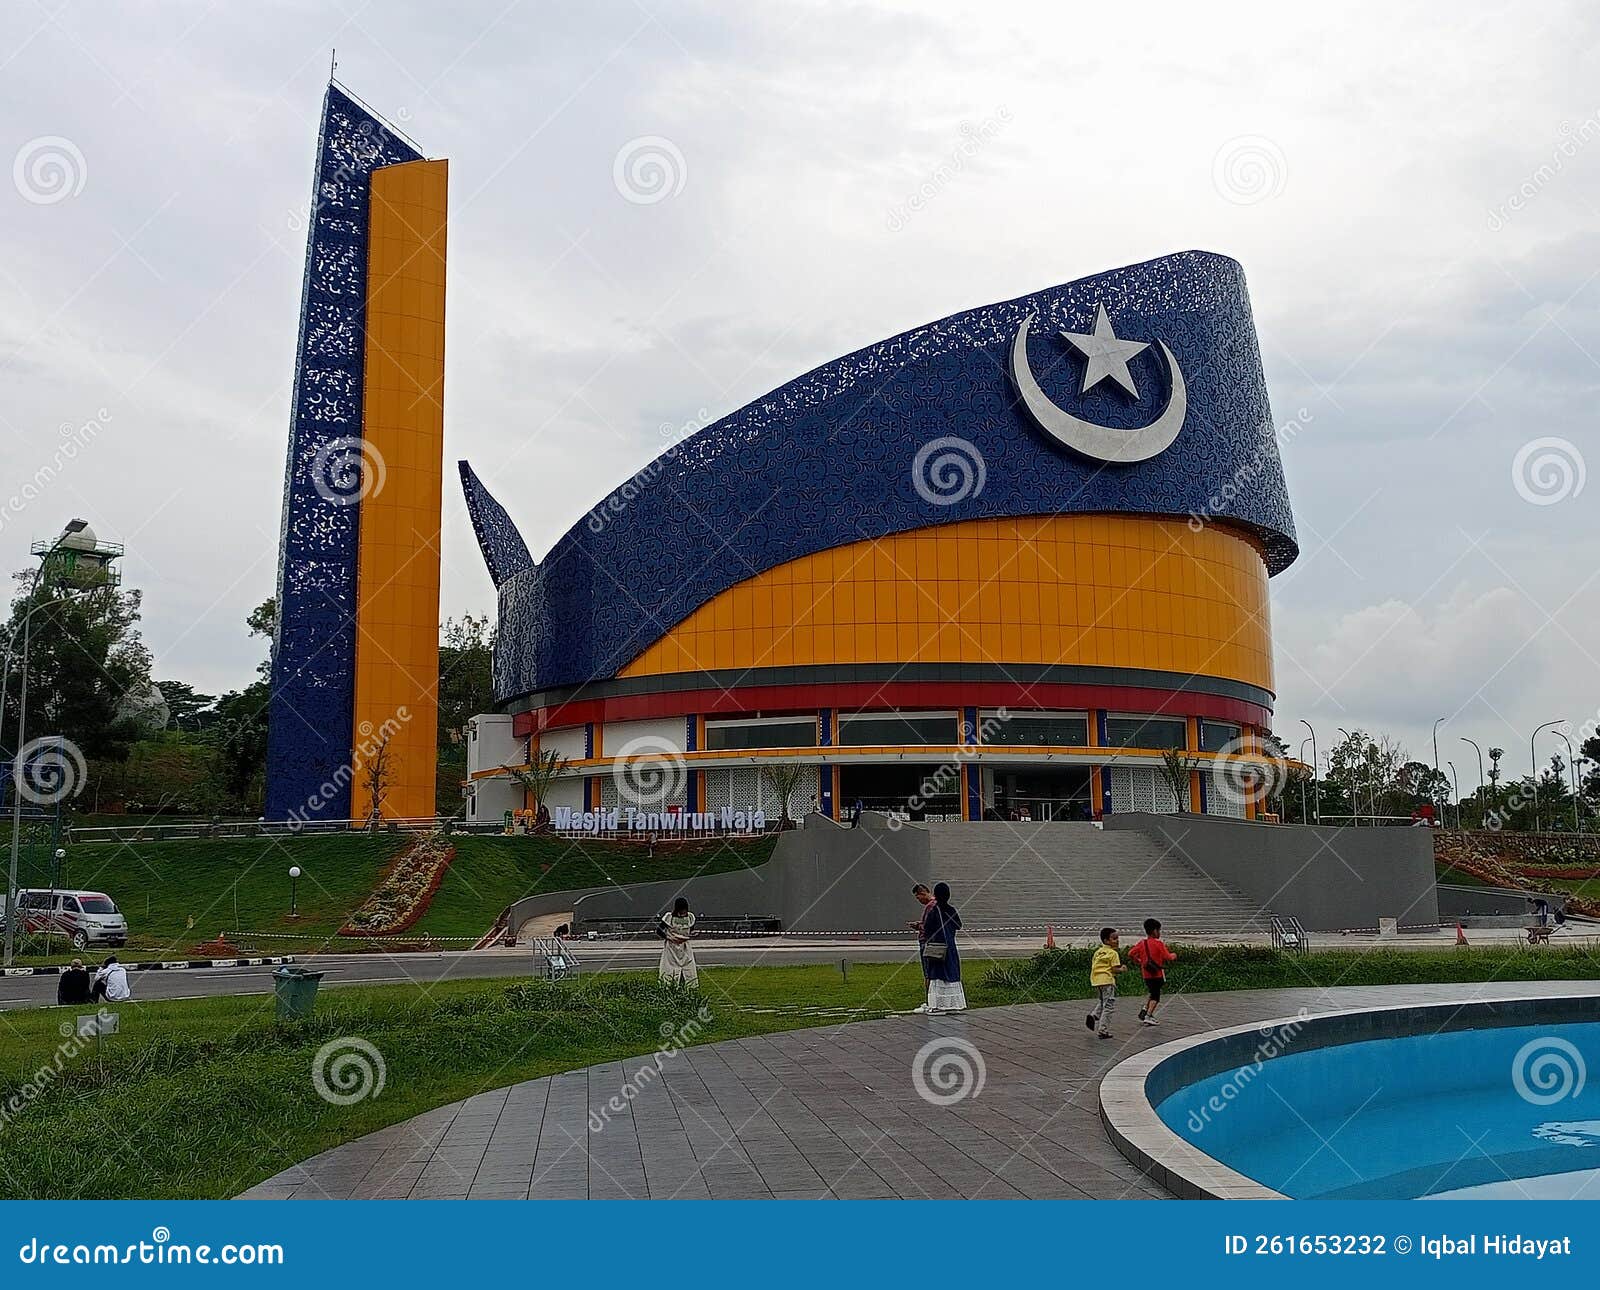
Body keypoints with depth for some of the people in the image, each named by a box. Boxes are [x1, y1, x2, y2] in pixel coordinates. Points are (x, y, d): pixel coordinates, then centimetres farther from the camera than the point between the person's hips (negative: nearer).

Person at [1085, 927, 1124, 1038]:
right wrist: (1122, 969, 6)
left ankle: (1093, 1016, 3)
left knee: (1103, 1002, 27)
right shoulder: (1113, 953, -7)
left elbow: (1092, 966, 13)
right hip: (1107, 981, -7)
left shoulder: (1097, 952, 14)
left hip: (1096, 981, 7)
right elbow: (1115, 969, -13)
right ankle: (1103, 1031, 0)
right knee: (1109, 1006, 1)